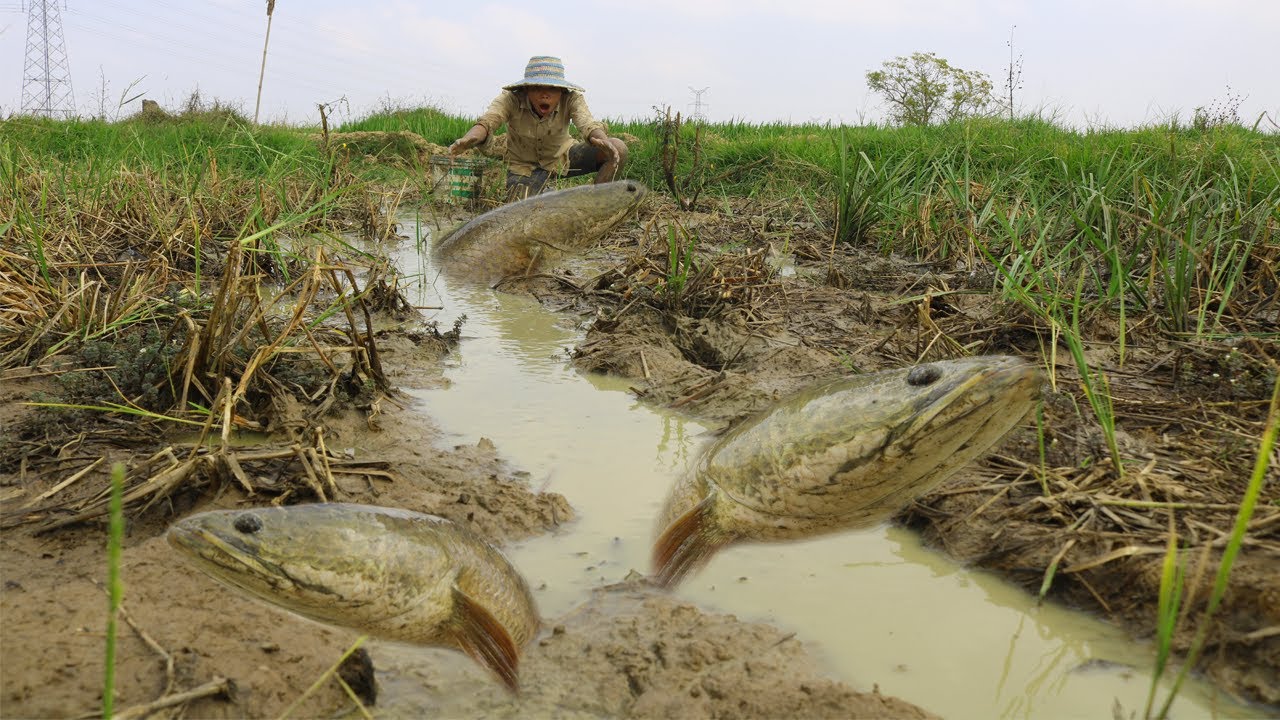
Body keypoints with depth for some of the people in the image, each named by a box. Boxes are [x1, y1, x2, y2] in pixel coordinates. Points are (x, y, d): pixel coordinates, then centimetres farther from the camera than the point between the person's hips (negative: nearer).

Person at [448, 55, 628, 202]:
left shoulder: (571, 99, -23)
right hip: (524, 165, 0)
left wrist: (603, 141, -62)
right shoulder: (511, 99, -26)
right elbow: (487, 121, -39)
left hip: (562, 156, 1)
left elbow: (588, 124, -37)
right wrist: (469, 139, -63)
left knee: (618, 149, -22)